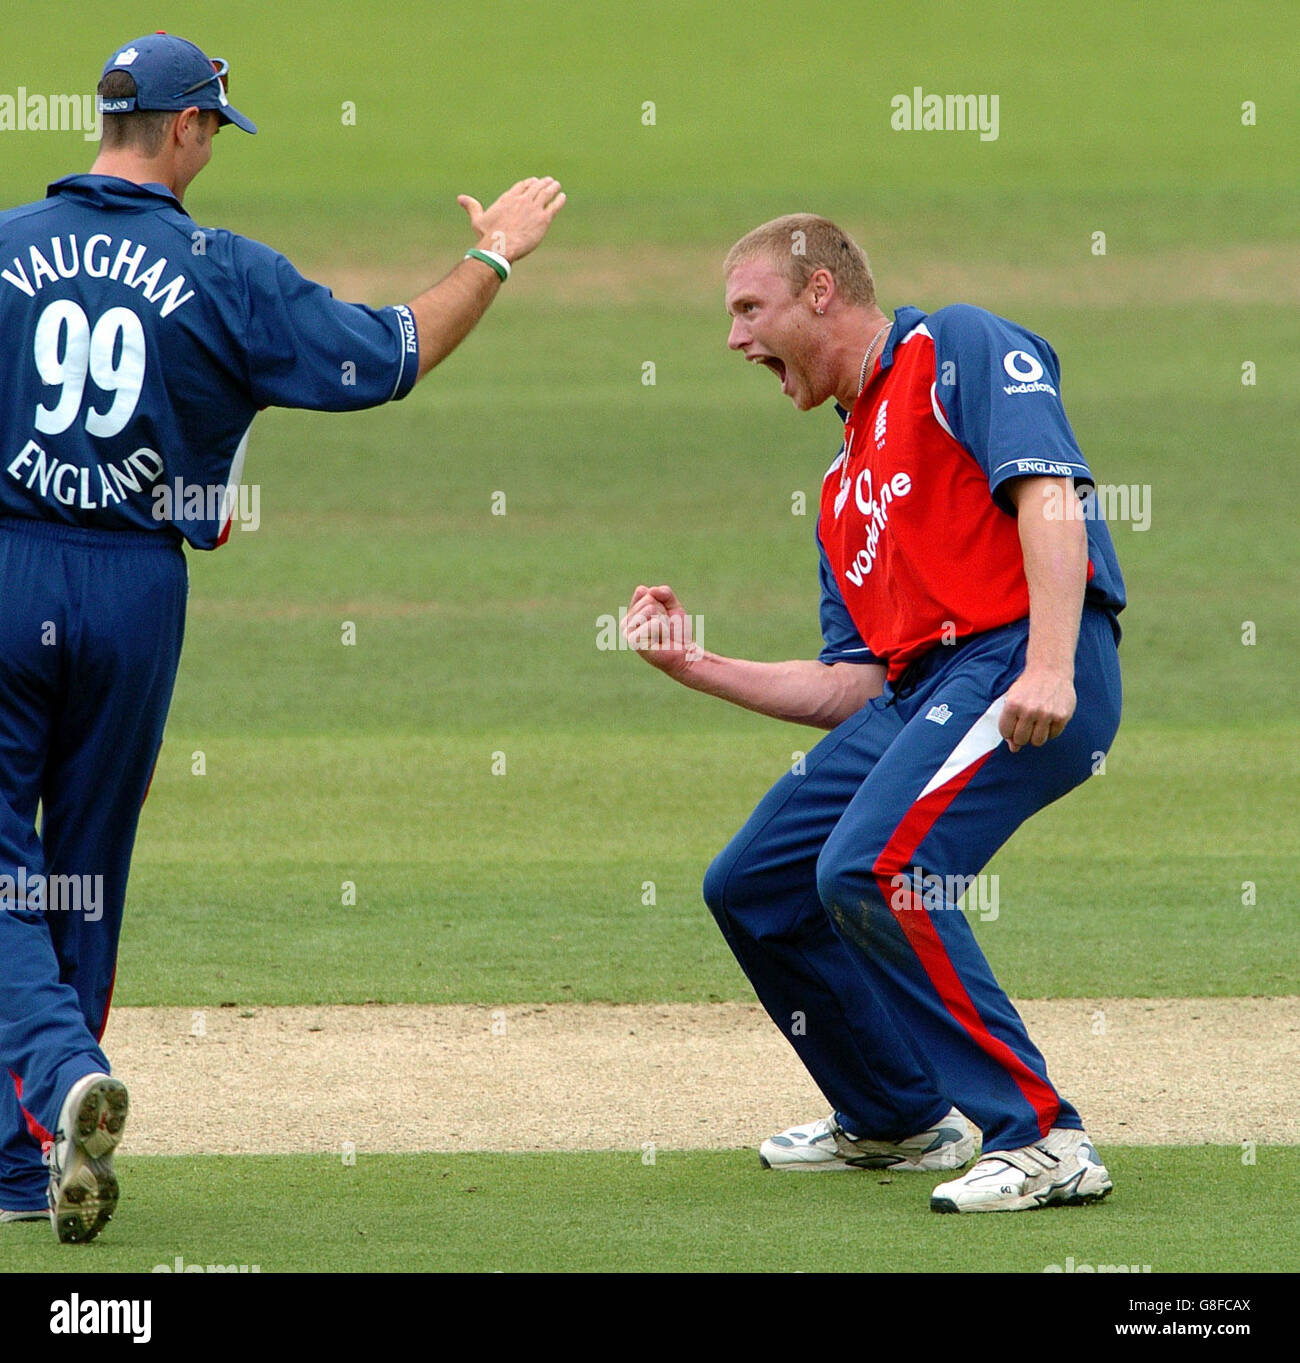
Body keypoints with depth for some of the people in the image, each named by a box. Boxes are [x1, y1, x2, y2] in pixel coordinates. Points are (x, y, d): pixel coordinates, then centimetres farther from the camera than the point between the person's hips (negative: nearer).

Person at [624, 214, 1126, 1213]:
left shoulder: (960, 348, 2)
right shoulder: (846, 489, 27)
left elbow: (1049, 492, -13)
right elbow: (853, 688, 23)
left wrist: (1048, 667, -26)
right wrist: (697, 669, 18)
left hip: (1021, 658, -9)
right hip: (916, 697, 9)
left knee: (869, 871, -27)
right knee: (753, 887, 11)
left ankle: (1043, 1140, -23)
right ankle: (897, 1121, 27)